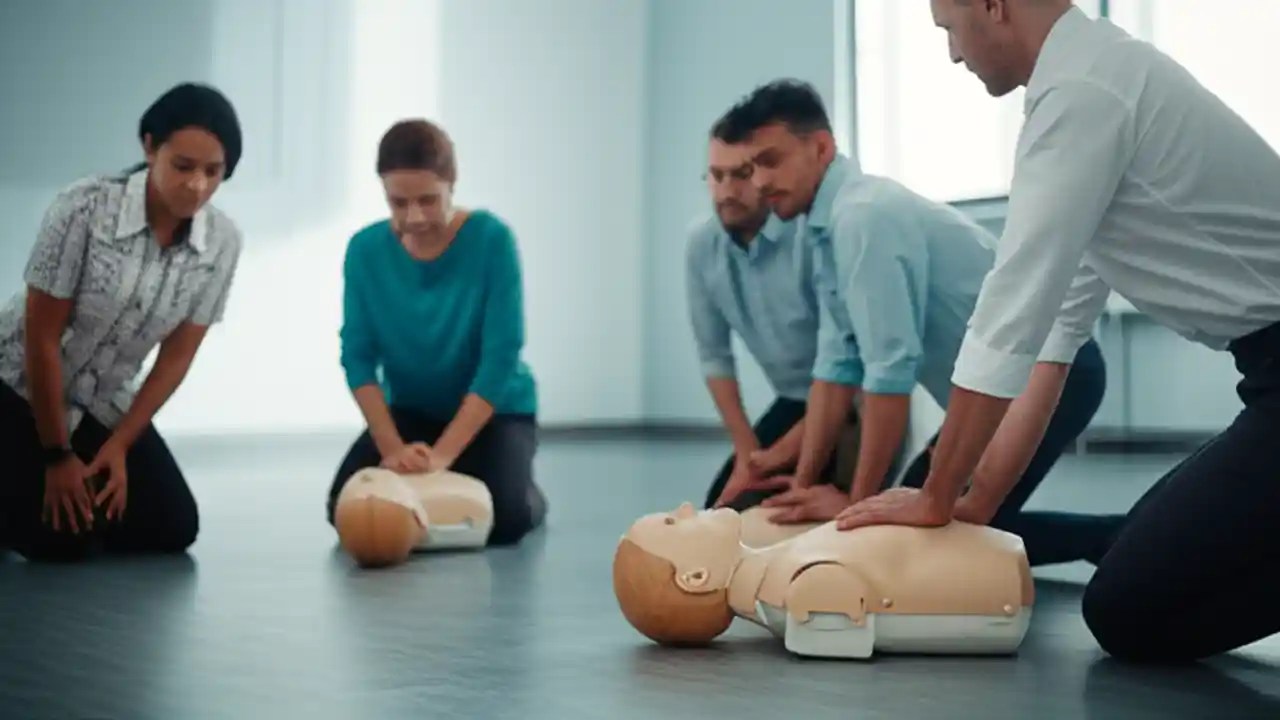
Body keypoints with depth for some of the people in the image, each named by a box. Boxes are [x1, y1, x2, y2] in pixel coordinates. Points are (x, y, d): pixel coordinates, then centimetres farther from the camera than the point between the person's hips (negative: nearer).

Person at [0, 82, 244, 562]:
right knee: (60, 540, -18)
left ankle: (90, 490, 23)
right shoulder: (84, 207, -27)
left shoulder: (222, 241, -15)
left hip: (105, 402, 5)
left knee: (173, 529, -4)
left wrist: (119, 446, -11)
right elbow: (42, 336, -21)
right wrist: (56, 455, -16)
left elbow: (177, 355, -6)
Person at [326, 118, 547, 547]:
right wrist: (391, 447, -25)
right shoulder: (366, 250, -11)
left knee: (504, 518, -27)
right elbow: (357, 355, -11)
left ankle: (531, 498, 10)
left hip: (494, 410, -3)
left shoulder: (492, 239, -20)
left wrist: (443, 453, -29)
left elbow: (501, 356, -22)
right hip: (410, 411, 3)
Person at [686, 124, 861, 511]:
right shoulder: (701, 242, -7)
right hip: (793, 403, 6)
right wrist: (747, 450, -4)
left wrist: (785, 451, -19)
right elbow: (714, 355, 2)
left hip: (851, 405, -6)